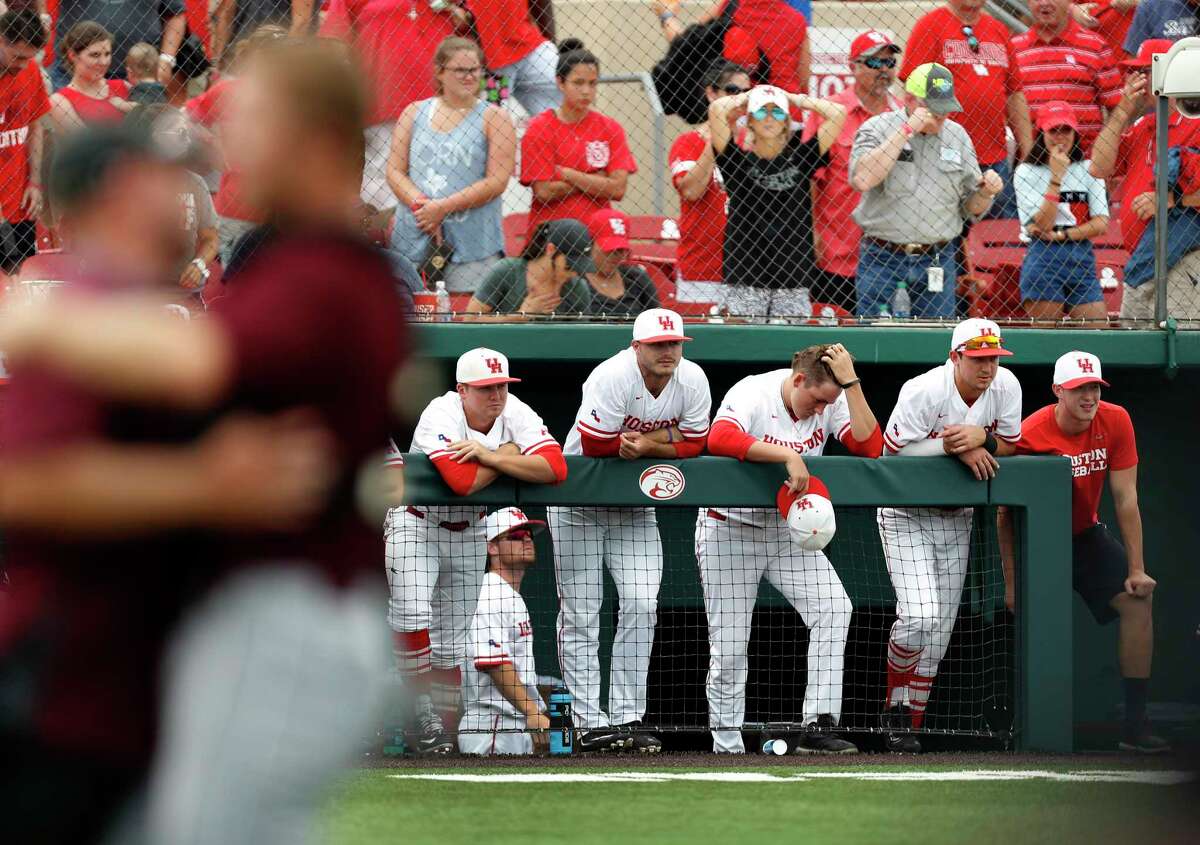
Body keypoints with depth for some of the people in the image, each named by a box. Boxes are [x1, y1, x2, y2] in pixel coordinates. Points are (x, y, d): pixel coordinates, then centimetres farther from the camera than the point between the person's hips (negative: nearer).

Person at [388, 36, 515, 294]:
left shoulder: (493, 118, 5)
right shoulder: (414, 113, 14)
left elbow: (497, 181, -4)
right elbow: (395, 171, 8)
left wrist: (443, 208, -11)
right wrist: (421, 205, -11)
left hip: (472, 243, -3)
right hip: (413, 237, 3)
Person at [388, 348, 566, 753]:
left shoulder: (516, 414, -13)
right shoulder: (441, 416, -28)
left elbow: (555, 468, -27)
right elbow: (463, 482, -42)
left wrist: (489, 455, -32)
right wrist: (509, 453, -26)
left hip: (469, 533, 5)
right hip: (416, 523, -5)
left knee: (452, 638, 7)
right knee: (413, 612, -25)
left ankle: (440, 729, 13)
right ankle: (421, 715, -19)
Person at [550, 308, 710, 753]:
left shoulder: (692, 380, -10)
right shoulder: (613, 377, -26)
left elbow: (694, 444, -8)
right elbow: (595, 445, -28)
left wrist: (645, 445, -25)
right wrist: (665, 435, -18)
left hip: (635, 505, 5)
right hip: (579, 501, -4)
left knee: (641, 607, -4)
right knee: (581, 614, -4)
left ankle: (627, 717, 1)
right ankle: (590, 723, -2)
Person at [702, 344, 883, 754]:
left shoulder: (830, 401, -4)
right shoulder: (753, 393, -20)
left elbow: (870, 447, -16)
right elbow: (720, 438, -39)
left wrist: (851, 382, -20)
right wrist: (789, 455, -43)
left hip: (788, 530, 4)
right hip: (730, 531, -4)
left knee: (833, 608, -17)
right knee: (728, 650, -2)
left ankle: (818, 725, -18)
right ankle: (726, 746, 12)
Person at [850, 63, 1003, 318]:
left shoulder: (957, 136, 11)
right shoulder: (877, 128, 0)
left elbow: (972, 208, 16)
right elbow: (863, 180, -20)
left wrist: (986, 192, -9)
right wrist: (907, 130, -16)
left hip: (937, 262, 3)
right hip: (882, 259, -3)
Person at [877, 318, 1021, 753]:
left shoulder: (1006, 386, -8)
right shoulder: (924, 391, -23)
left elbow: (1010, 446, 0)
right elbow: (892, 451, -20)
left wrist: (981, 439, -22)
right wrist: (955, 446, -28)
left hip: (956, 517, 5)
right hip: (906, 515, -5)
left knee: (940, 629, 5)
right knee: (920, 616, -20)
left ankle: (910, 719, 16)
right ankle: (896, 703, 3)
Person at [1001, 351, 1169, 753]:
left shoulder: (1116, 422, -14)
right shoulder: (1029, 434, -25)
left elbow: (1125, 498, -12)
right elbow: (1006, 514, -18)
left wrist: (1136, 569, -14)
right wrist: (1011, 580, -20)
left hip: (1087, 535, 4)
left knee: (1139, 599, -13)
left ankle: (1134, 724, -13)